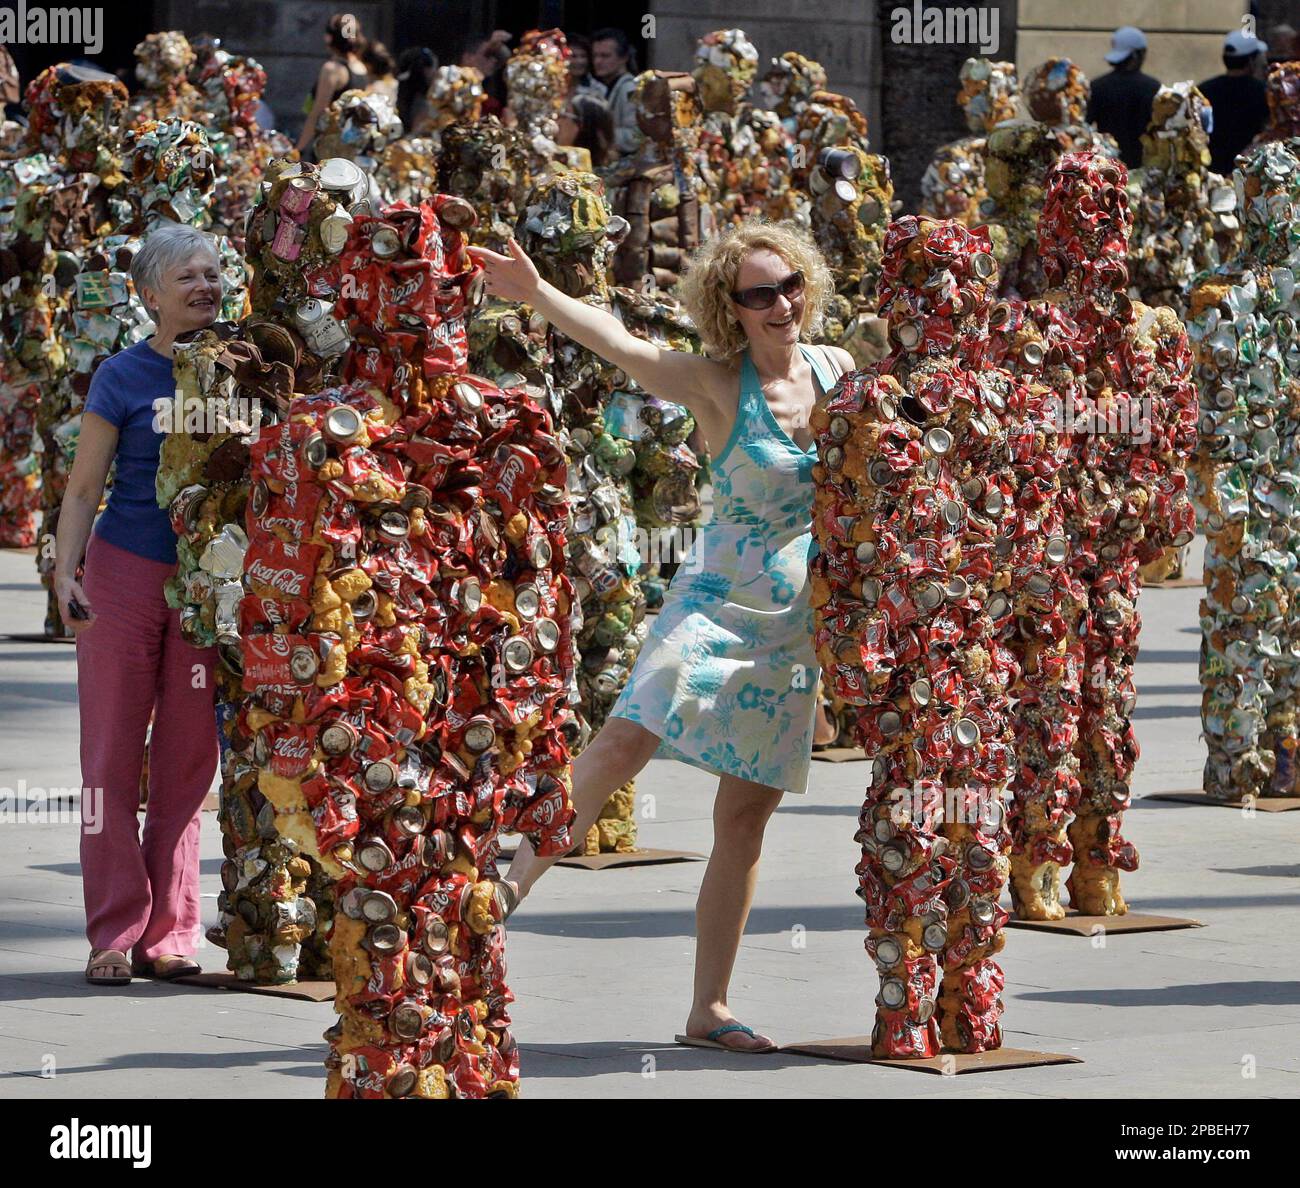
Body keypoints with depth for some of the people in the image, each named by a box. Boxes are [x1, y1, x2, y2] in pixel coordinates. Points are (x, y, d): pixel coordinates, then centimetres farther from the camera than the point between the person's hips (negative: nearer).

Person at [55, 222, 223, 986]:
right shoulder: (124, 377, -4)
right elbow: (85, 488, -5)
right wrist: (65, 572, -13)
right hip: (125, 576, -3)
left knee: (188, 760, 4)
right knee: (114, 754, 0)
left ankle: (169, 937, 10)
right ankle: (115, 937, 3)